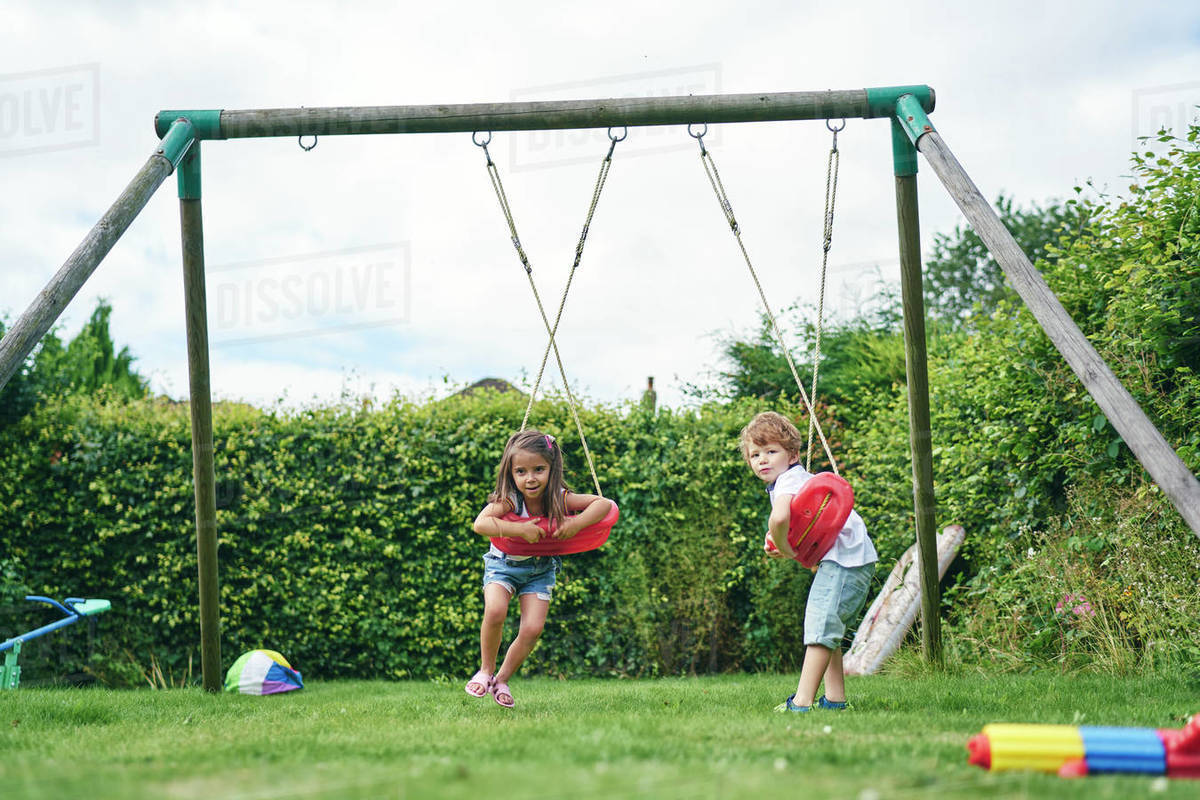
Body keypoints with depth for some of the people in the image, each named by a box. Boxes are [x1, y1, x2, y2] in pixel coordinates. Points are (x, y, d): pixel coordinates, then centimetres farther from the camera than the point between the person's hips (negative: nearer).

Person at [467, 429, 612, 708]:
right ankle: (485, 671, -4)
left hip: (540, 569, 2)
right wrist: (520, 529, -49)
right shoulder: (507, 500, -26)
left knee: (532, 630, -12)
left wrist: (577, 523, -37)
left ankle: (502, 680, 11)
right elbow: (480, 524, -41)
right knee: (495, 611, -28)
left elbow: (604, 504, -21)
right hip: (503, 564, -2)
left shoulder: (559, 499, -19)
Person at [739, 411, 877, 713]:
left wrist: (784, 549, -16)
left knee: (820, 626, -14)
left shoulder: (788, 481, -13)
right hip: (845, 557, 11)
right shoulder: (798, 478, 19)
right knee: (827, 628, 17)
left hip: (844, 557, -11)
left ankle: (802, 702, -18)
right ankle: (835, 698, 18)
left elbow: (779, 517, -34)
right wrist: (779, 543, 8)